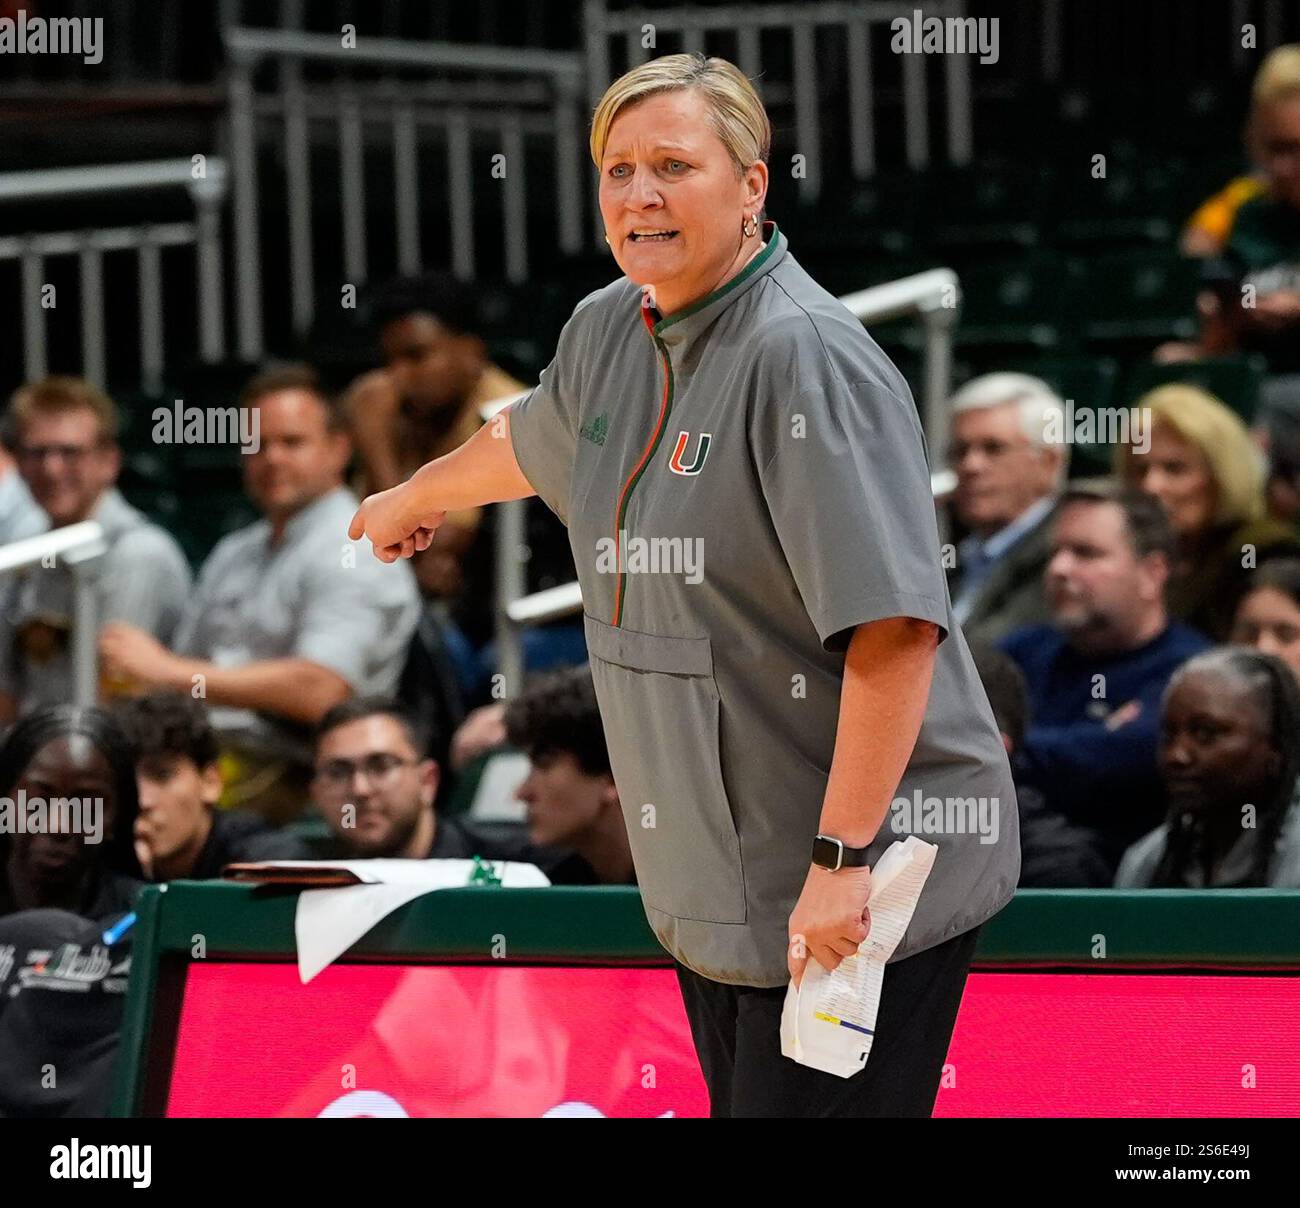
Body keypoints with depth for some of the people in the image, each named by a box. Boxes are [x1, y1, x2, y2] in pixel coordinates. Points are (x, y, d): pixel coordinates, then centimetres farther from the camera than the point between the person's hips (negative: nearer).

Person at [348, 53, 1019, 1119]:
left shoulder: (807, 358, -18)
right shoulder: (609, 332, 9)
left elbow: (895, 628, -25)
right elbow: (536, 445, 35)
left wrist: (841, 861, -27)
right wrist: (412, 500, 54)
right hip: (711, 885, 8)